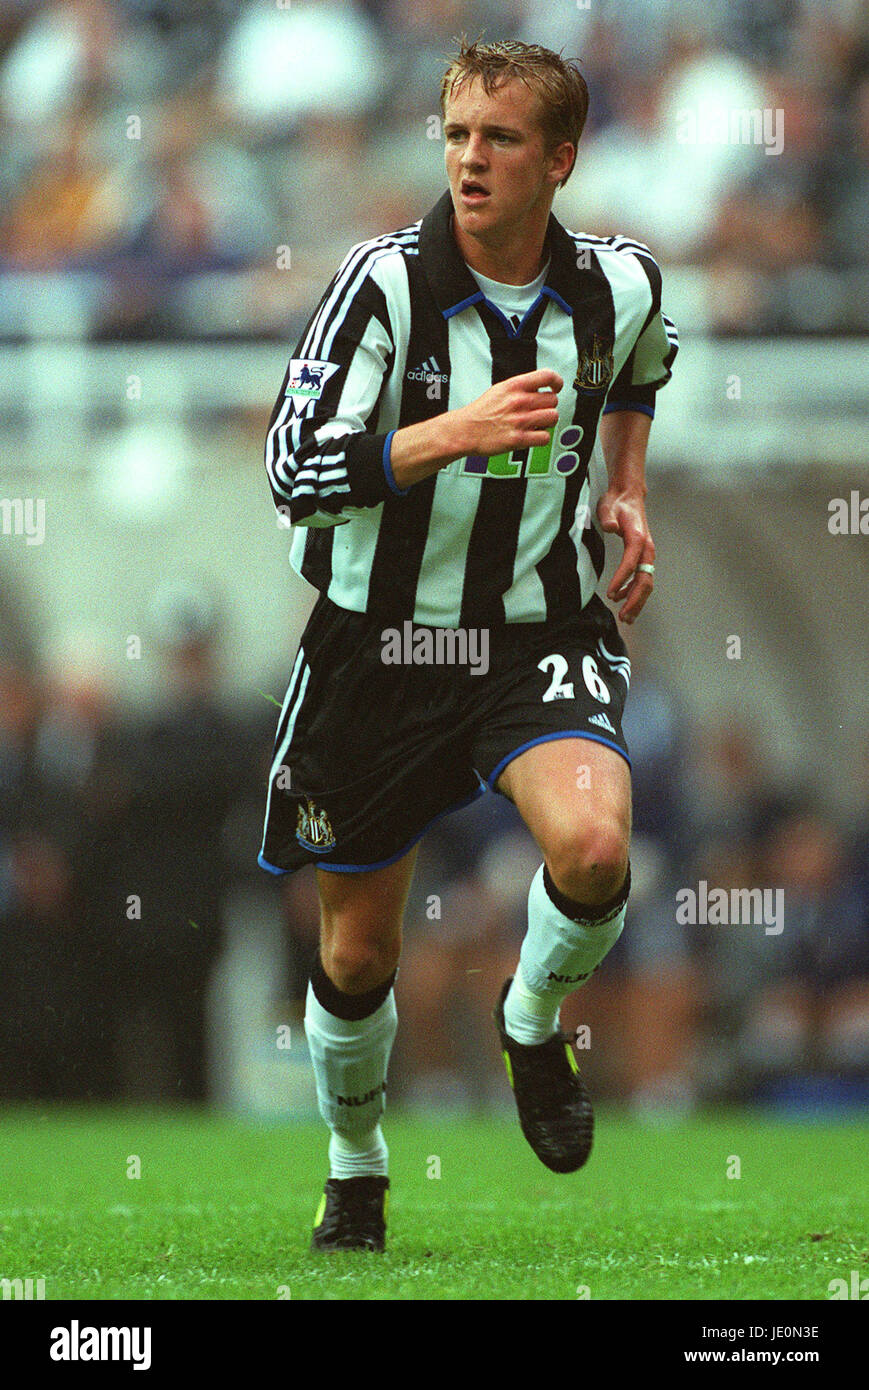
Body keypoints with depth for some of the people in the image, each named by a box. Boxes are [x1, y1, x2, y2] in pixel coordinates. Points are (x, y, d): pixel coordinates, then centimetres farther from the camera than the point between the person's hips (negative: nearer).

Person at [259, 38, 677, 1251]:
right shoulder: (387, 282, -15)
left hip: (542, 637, 1)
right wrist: (454, 433, -31)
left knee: (593, 845, -29)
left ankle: (534, 1023, 4)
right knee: (357, 952, 8)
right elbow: (295, 469, -20)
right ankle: (355, 1170, 36)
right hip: (381, 640, -1)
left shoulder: (620, 285, -4)